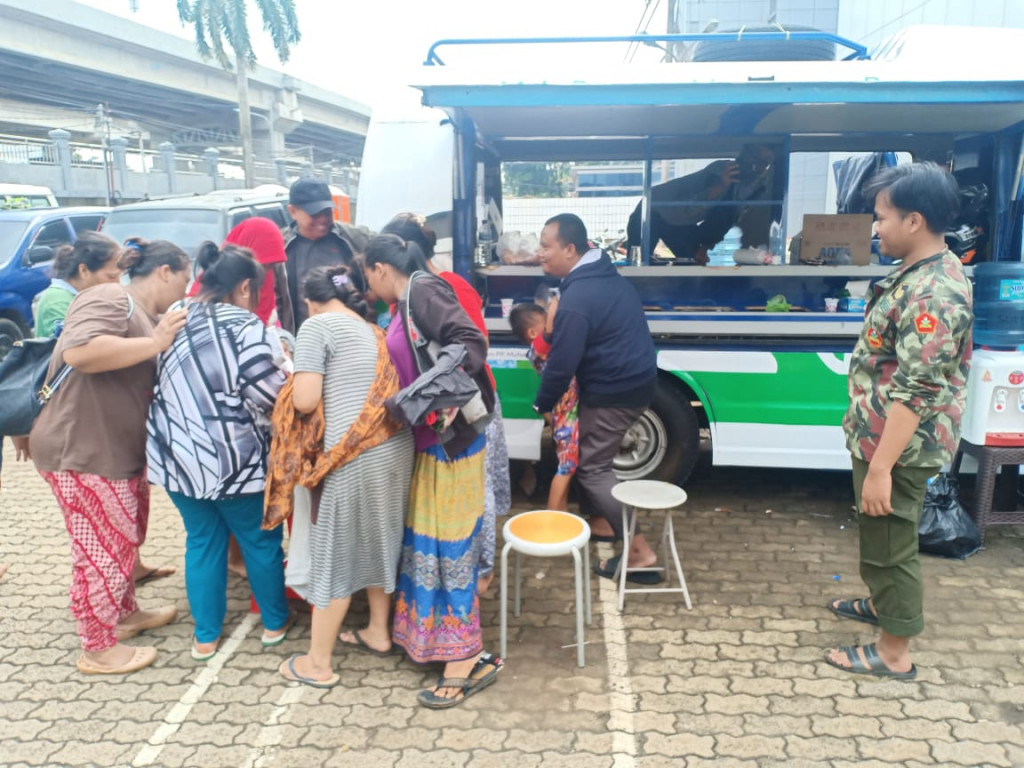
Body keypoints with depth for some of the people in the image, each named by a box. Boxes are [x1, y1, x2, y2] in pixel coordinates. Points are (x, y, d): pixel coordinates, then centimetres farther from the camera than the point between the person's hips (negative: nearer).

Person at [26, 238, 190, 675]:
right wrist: (156, 343, -28)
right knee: (102, 550, 0)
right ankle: (98, 650, 14)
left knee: (123, 539, 22)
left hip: (120, 450, 10)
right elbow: (78, 352, -35)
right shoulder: (111, 299, -17)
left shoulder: (146, 316, 13)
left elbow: (150, 380, 22)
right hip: (81, 451, -10)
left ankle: (125, 614, 40)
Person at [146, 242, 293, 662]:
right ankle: (275, 622, 30)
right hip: (234, 459, -6)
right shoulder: (244, 325, -15)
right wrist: (289, 375, 1)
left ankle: (205, 637, 27)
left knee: (202, 541, 18)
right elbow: (267, 392, -18)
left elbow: (160, 382, 17)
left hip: (177, 455, 6)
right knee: (260, 540, 14)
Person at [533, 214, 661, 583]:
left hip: (614, 392, -10)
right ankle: (601, 521, 35)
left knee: (592, 466, -2)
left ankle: (639, 551, -3)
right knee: (593, 454, 22)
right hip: (636, 380, 10)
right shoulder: (608, 274, 8)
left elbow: (561, 362, -19)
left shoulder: (577, 300, -23)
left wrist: (543, 404, -4)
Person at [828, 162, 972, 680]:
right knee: (878, 532, 26)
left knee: (890, 541, 4)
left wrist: (880, 468, -26)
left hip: (897, 448, -10)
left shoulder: (931, 296, -27)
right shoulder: (923, 273, 7)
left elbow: (914, 394, -29)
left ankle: (894, 655, 20)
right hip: (880, 437, 10)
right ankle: (883, 603, 47)